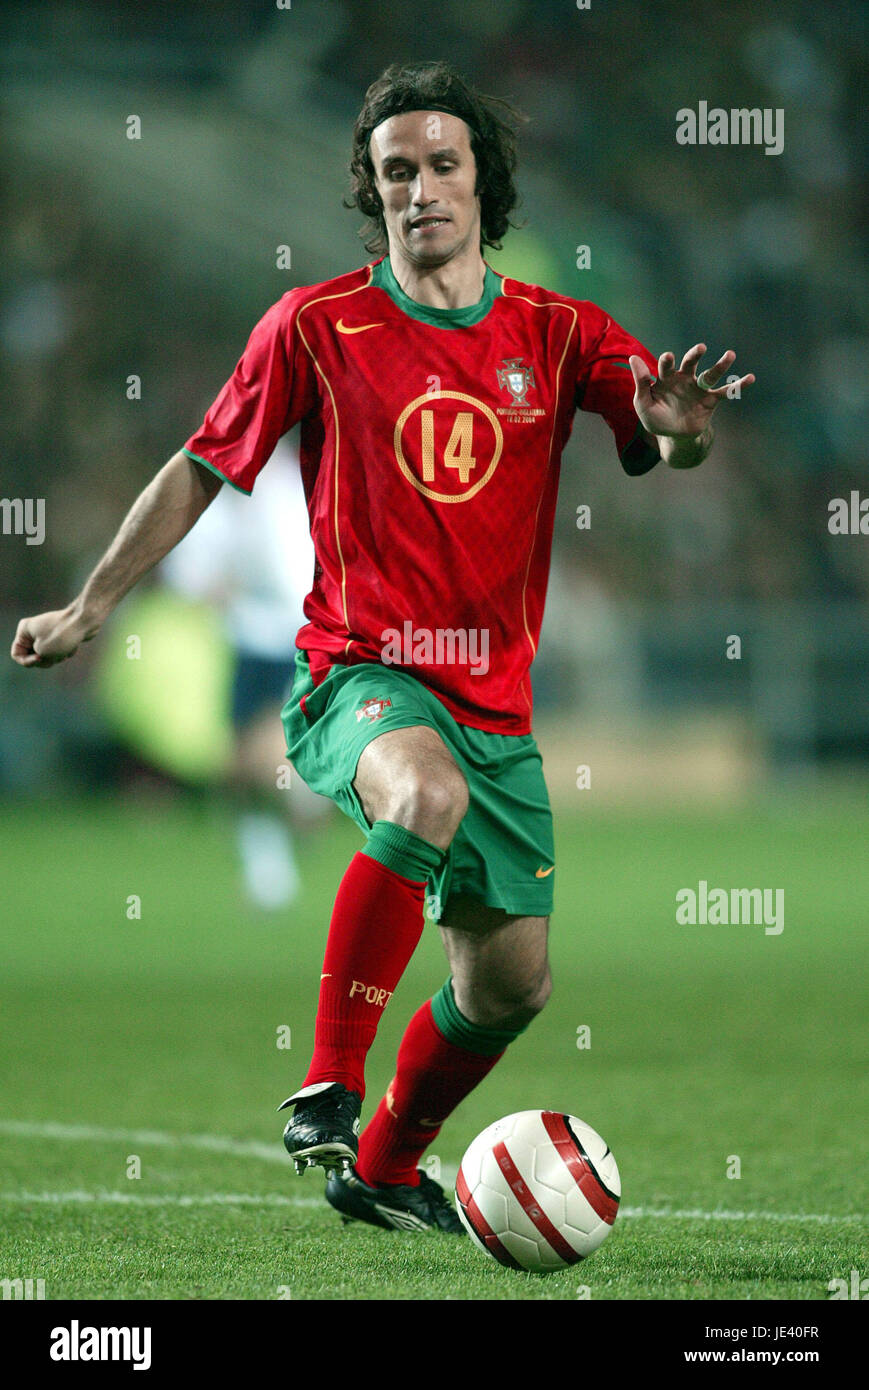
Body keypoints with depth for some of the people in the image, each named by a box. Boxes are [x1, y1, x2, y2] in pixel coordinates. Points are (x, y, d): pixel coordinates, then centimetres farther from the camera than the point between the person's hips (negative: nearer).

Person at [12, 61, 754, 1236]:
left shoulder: (556, 335, 4)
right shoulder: (317, 328, -1)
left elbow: (669, 441, -8)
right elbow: (203, 468, 8)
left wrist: (683, 426, -33)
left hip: (496, 699, 4)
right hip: (359, 673, -4)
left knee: (511, 980, 7)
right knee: (426, 793, -39)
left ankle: (385, 1167, 33)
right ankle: (330, 1083, -28)